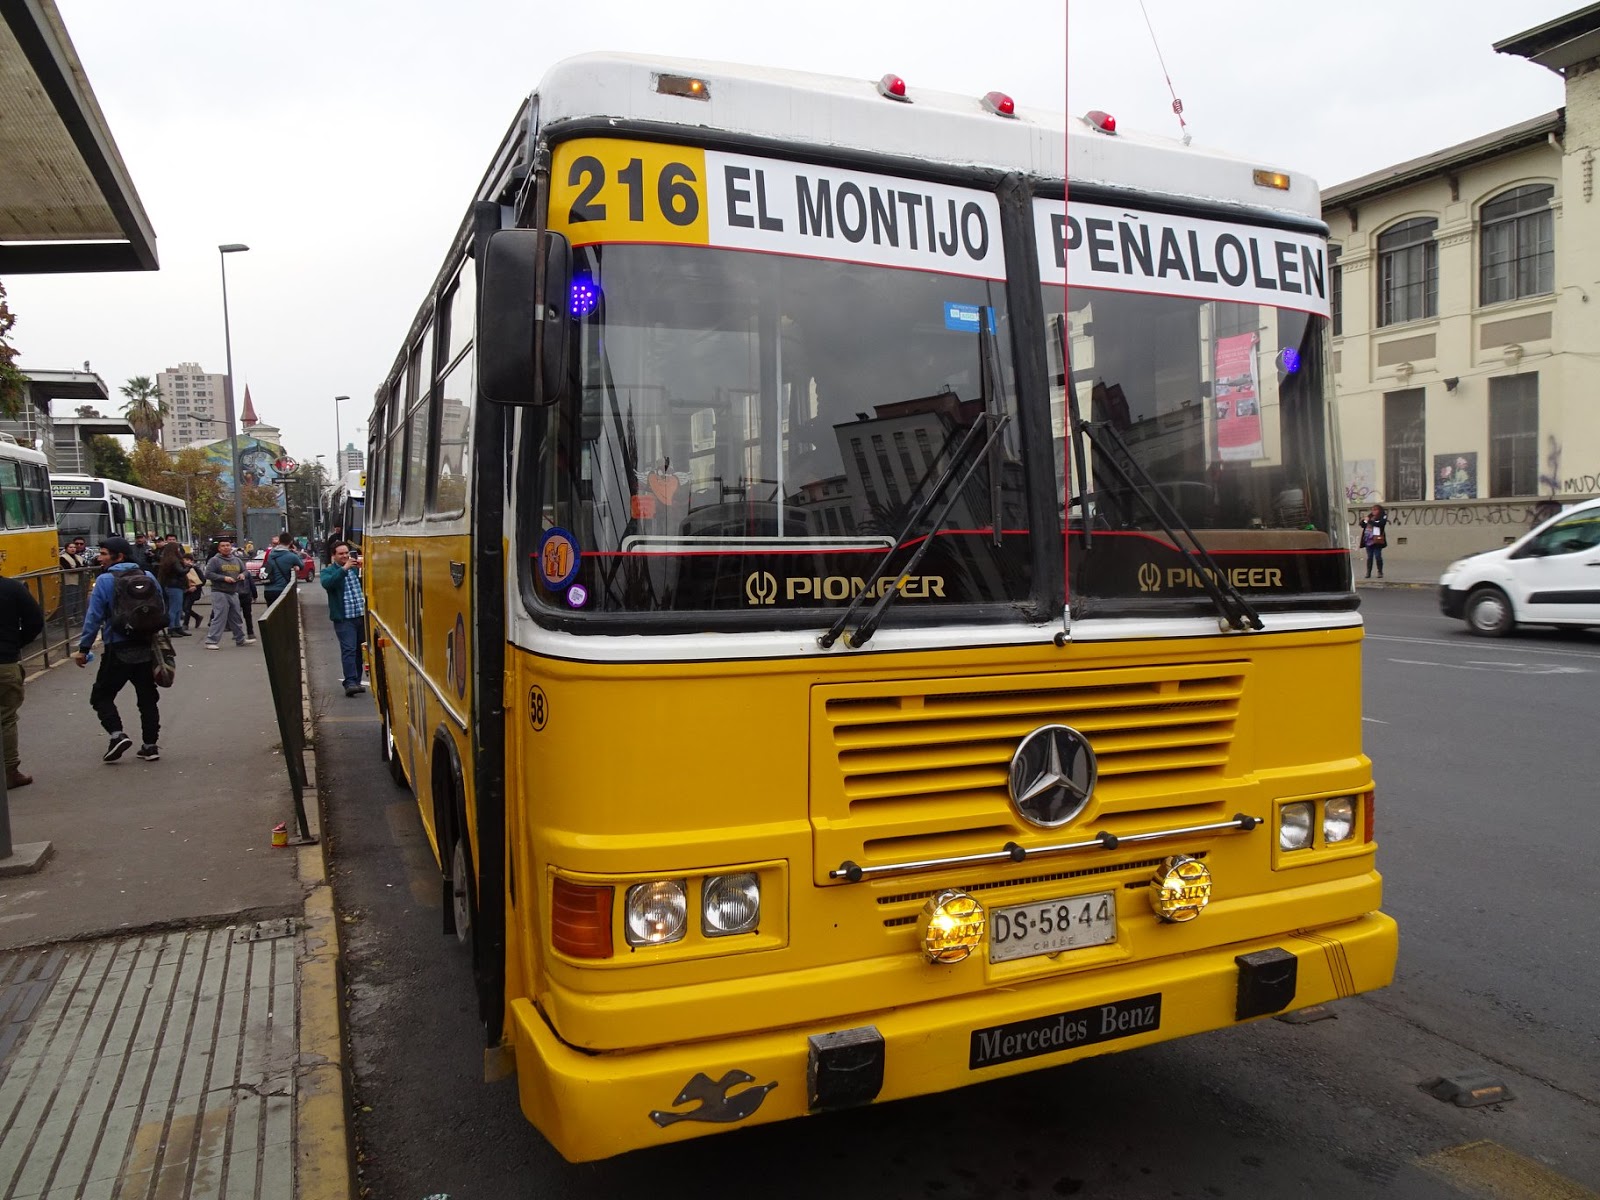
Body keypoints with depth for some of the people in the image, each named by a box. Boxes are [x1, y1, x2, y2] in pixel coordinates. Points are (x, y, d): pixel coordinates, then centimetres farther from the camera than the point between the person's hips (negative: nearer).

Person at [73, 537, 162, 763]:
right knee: (147, 698, 12)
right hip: (147, 649, 5)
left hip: (118, 651, -5)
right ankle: (150, 744, 12)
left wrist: (84, 649, -5)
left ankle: (117, 735, -8)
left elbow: (94, 617, -11)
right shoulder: (148, 577, 5)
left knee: (101, 695, 10)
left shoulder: (105, 580, -10)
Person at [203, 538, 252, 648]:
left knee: (237, 617, 14)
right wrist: (224, 578, -19)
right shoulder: (214, 560, -5)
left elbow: (244, 570, 25)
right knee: (219, 617, -12)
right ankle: (211, 641, -9)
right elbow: (208, 574, -11)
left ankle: (240, 639, 26)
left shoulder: (236, 560, 15)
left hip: (234, 593, 7)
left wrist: (242, 574, 1)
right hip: (219, 593, -7)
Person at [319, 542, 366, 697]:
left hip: (362, 616, 4)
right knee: (349, 650, -12)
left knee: (359, 650, 9)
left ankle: (356, 682, 17)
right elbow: (326, 583, -21)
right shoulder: (328, 571, 1)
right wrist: (344, 568, -25)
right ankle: (350, 683, -15)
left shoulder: (356, 567, 12)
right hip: (344, 618, -4)